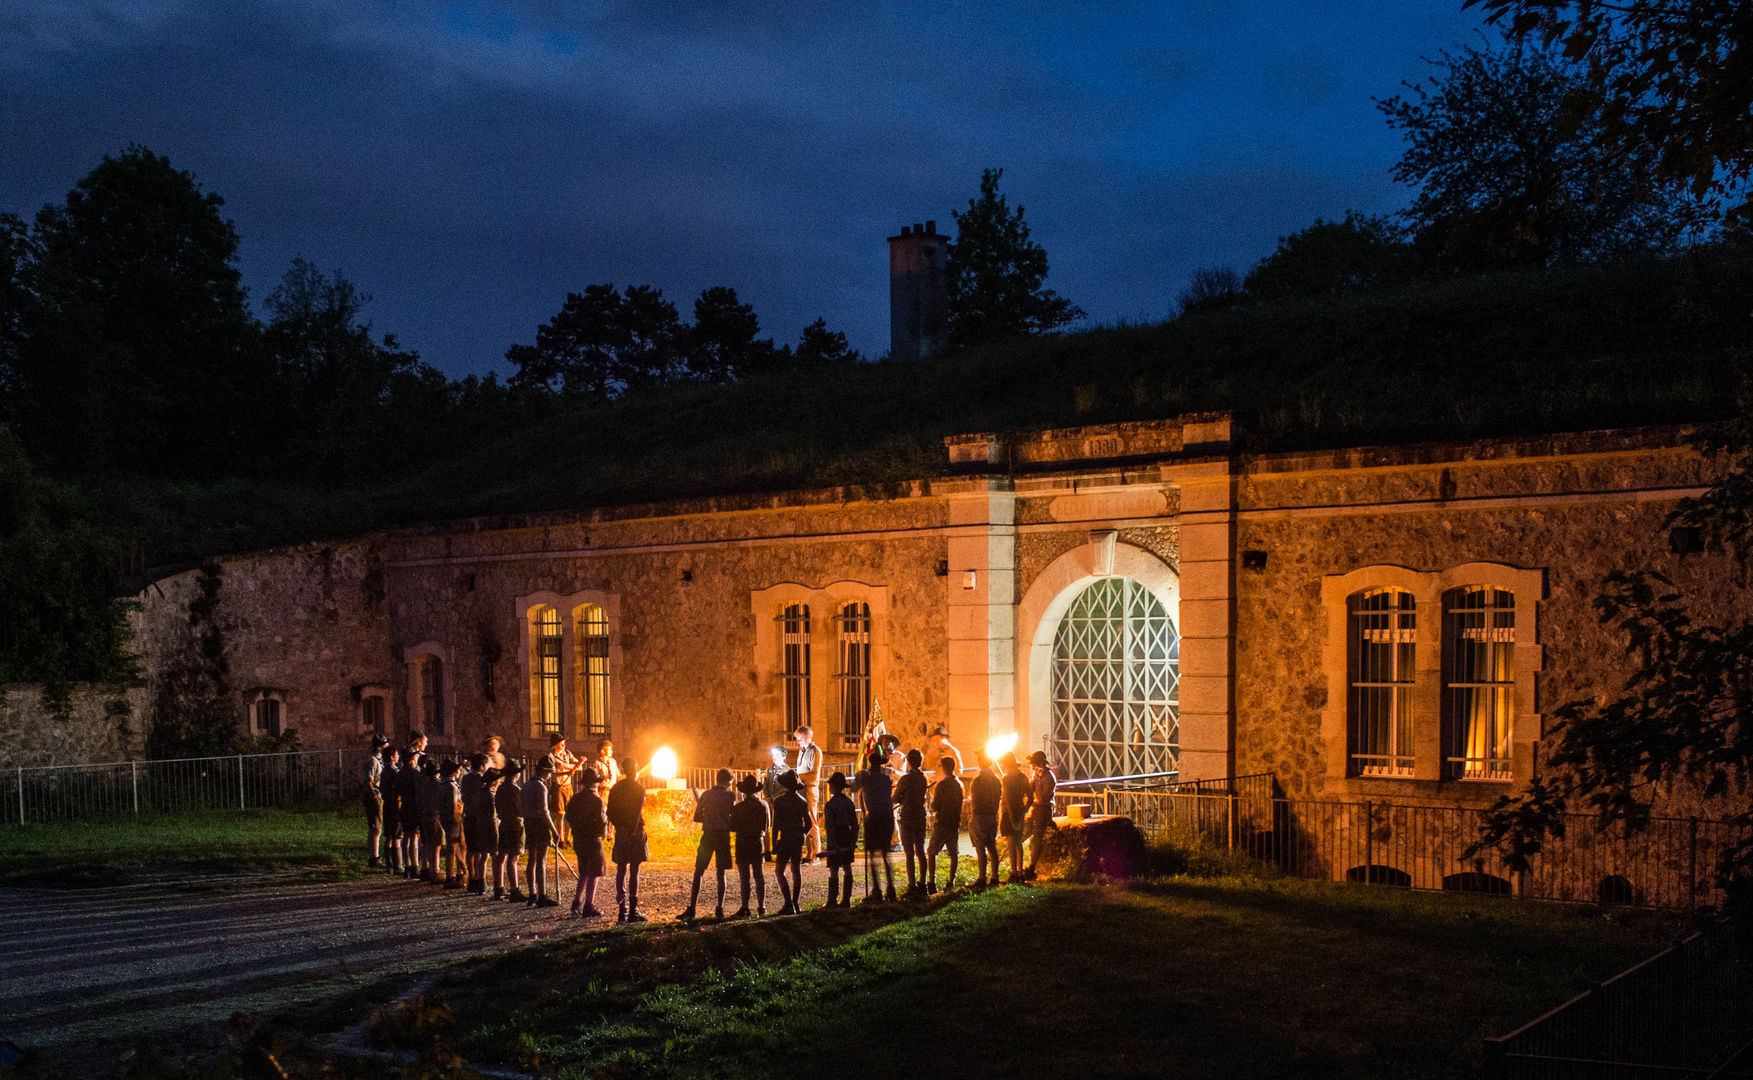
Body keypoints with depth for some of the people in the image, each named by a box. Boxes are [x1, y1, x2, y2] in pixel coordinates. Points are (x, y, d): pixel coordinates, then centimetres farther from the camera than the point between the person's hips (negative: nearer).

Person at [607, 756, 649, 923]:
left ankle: (622, 909, 8)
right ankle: (633, 910, -4)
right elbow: (637, 812, -16)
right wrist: (633, 830, -10)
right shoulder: (639, 788, -9)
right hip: (636, 833, -5)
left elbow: (610, 812, 6)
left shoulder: (615, 788, 7)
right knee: (634, 871, -3)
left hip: (621, 833, 5)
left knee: (621, 870, 9)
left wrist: (619, 827, 11)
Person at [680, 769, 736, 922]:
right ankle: (720, 909, 5)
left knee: (698, 872, 3)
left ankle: (691, 910, -4)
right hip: (723, 836, 0)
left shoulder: (706, 795, 3)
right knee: (721, 873, 9)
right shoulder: (731, 796, 0)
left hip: (708, 835, 0)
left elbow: (697, 817, 5)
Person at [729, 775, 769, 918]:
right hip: (759, 842, 4)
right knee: (759, 877, 10)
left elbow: (733, 828, -10)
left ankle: (745, 908, -1)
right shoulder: (763, 805, -1)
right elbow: (766, 827, 7)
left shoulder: (739, 807, -13)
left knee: (745, 878, -1)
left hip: (743, 843, -4)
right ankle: (761, 907, 13)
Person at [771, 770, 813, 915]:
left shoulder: (779, 801, -8)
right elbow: (809, 824, 8)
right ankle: (796, 904, 11)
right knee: (796, 870, 11)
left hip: (786, 837, -5)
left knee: (779, 871, 0)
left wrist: (774, 843, -5)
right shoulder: (802, 801, 7)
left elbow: (776, 824, -10)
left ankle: (789, 904, -12)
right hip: (799, 838, 5)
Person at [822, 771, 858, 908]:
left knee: (834, 870, -3)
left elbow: (829, 826, -17)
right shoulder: (849, 802, 6)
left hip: (836, 839, -6)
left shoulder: (830, 804, -13)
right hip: (847, 837, 6)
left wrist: (833, 843, -16)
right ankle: (846, 900, 13)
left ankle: (832, 901, -1)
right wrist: (854, 841, 10)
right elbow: (855, 824, 7)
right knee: (847, 868, 11)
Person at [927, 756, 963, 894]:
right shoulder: (959, 784, 6)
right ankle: (951, 884, 8)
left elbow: (935, 807, -14)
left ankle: (932, 884, -2)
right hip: (955, 823, 6)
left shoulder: (941, 785, -15)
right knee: (954, 854, 8)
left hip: (941, 824, -6)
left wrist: (932, 798, 4)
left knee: (931, 852, 4)